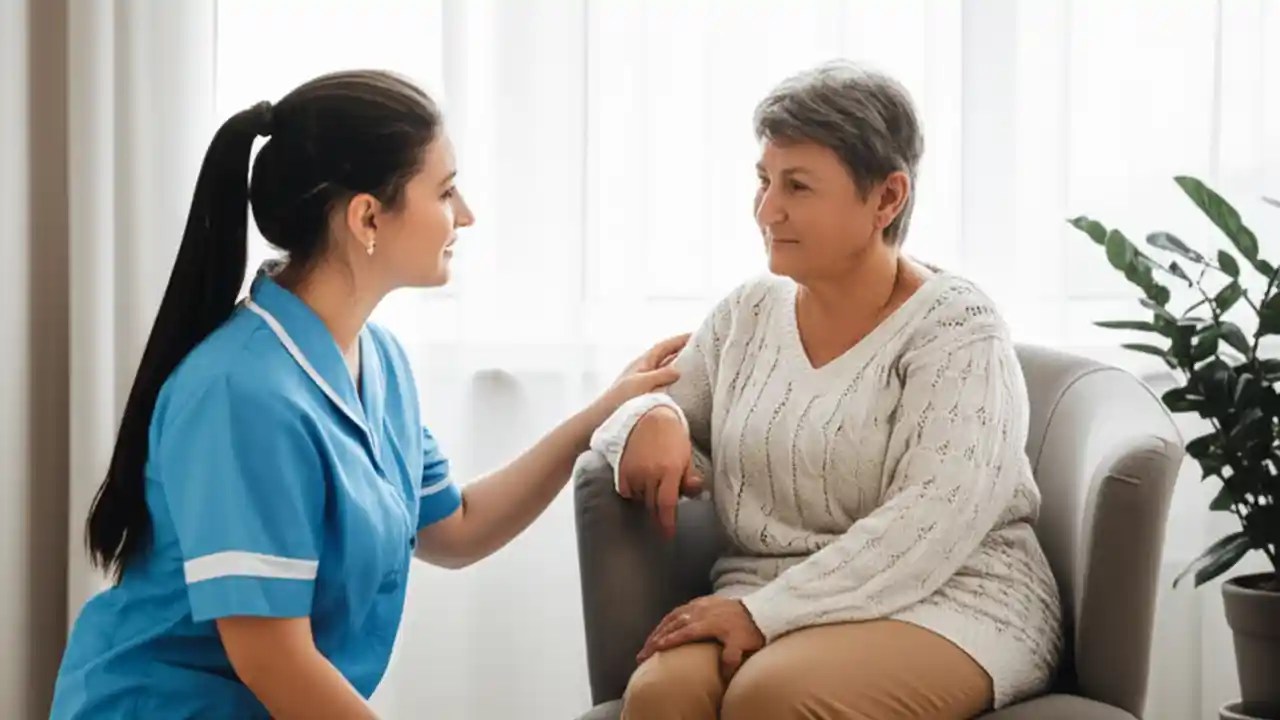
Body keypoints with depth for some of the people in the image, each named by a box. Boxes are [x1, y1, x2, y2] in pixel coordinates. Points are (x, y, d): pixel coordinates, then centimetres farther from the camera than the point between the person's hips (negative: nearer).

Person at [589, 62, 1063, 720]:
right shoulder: (747, 315, 11)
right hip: (764, 608, 4)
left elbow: (932, 522, -19)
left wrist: (767, 613, -25)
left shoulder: (955, 329, -7)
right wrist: (650, 421, -8)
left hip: (944, 605, -4)